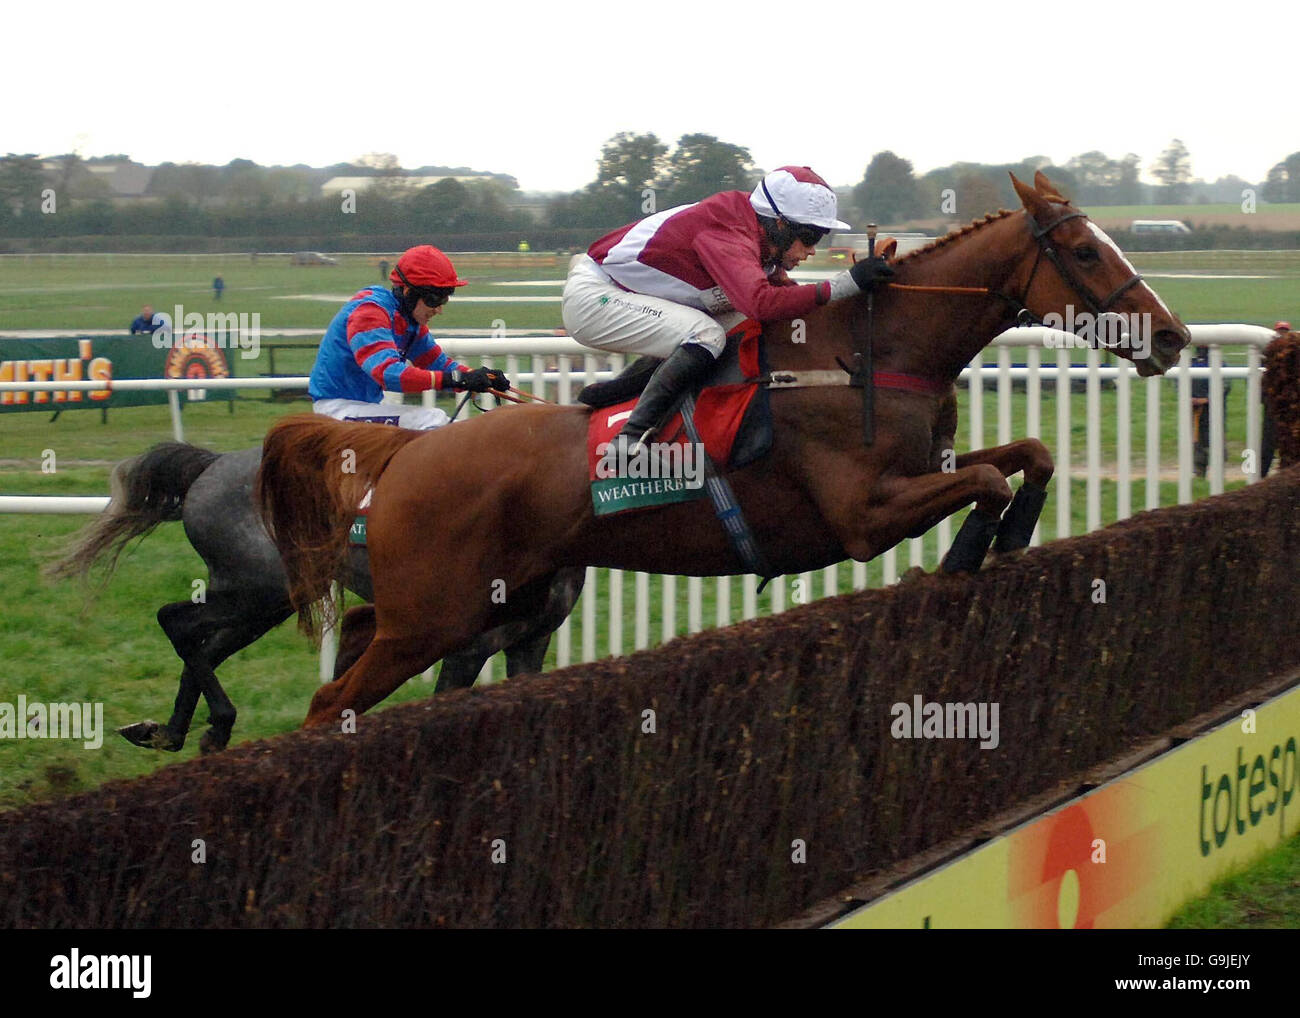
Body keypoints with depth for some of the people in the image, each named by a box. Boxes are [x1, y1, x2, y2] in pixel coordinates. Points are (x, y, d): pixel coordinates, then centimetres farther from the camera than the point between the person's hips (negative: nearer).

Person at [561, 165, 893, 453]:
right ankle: (631, 440, -26)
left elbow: (783, 290, 12)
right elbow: (761, 303, -43)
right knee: (706, 335, -26)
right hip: (591, 296, -10)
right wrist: (847, 283, -41)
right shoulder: (728, 236, -27)